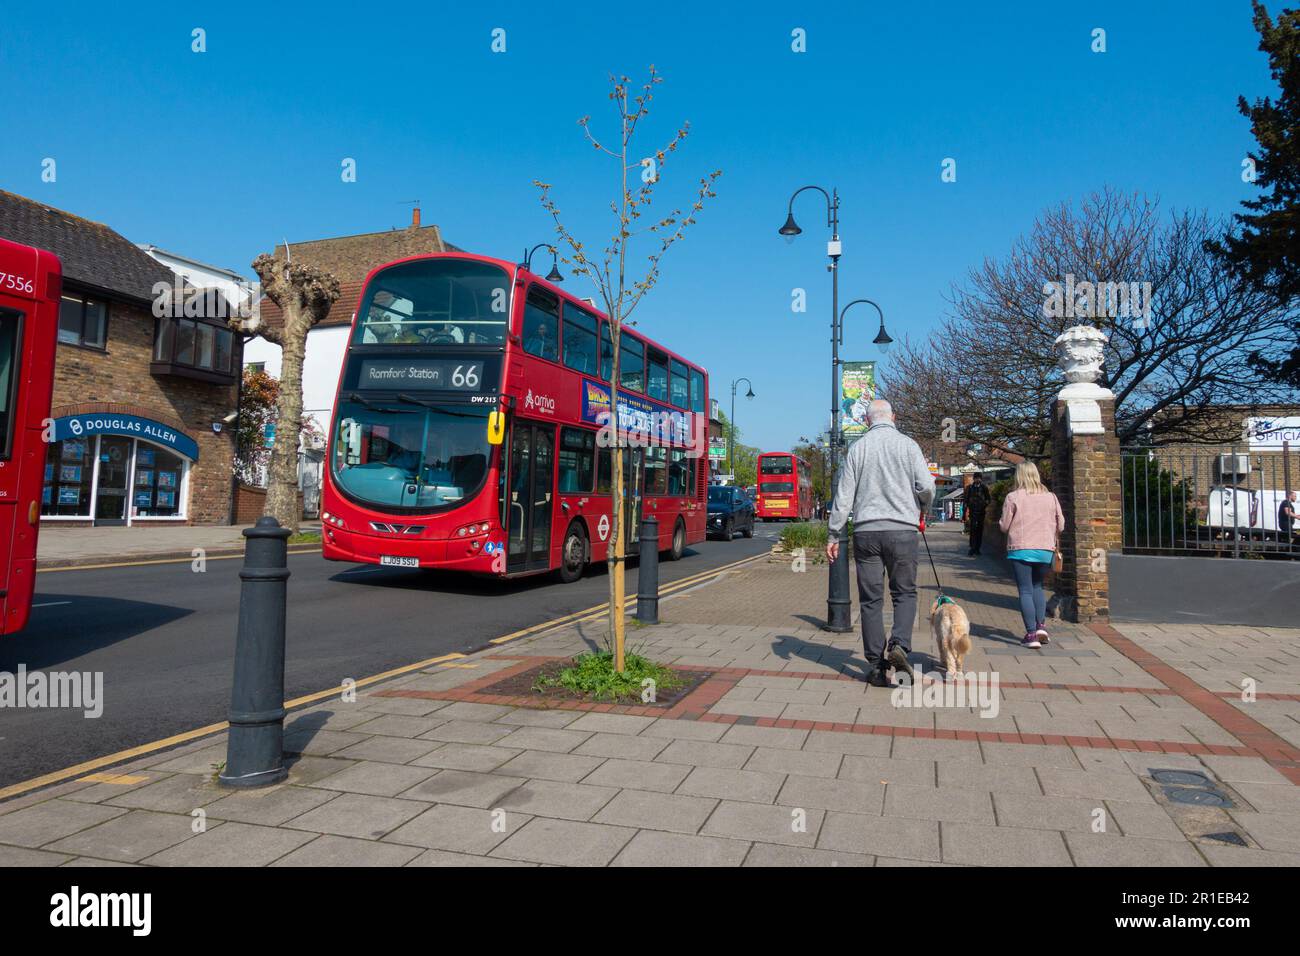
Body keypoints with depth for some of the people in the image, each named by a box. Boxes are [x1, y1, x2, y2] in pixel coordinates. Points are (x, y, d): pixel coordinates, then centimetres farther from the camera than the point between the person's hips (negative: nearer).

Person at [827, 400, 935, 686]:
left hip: (866, 531, 1)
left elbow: (843, 496, 2)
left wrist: (833, 535, 6)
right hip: (902, 530, -1)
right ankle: (899, 644, -11)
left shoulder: (857, 448, 4)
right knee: (905, 593, 12)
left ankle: (877, 666, 8)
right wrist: (919, 511, 16)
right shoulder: (908, 445, 1)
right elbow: (927, 487, -5)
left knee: (871, 599, 6)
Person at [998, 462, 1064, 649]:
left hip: (1021, 550, -4)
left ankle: (1031, 634, -3)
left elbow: (1004, 526, -5)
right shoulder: (1050, 497, 4)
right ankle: (1041, 625, 7)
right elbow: (1061, 525, 8)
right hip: (1046, 549, 4)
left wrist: (1000, 523, 17)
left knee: (1025, 591, 1)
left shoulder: (1013, 497, -7)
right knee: (1037, 586, 21)